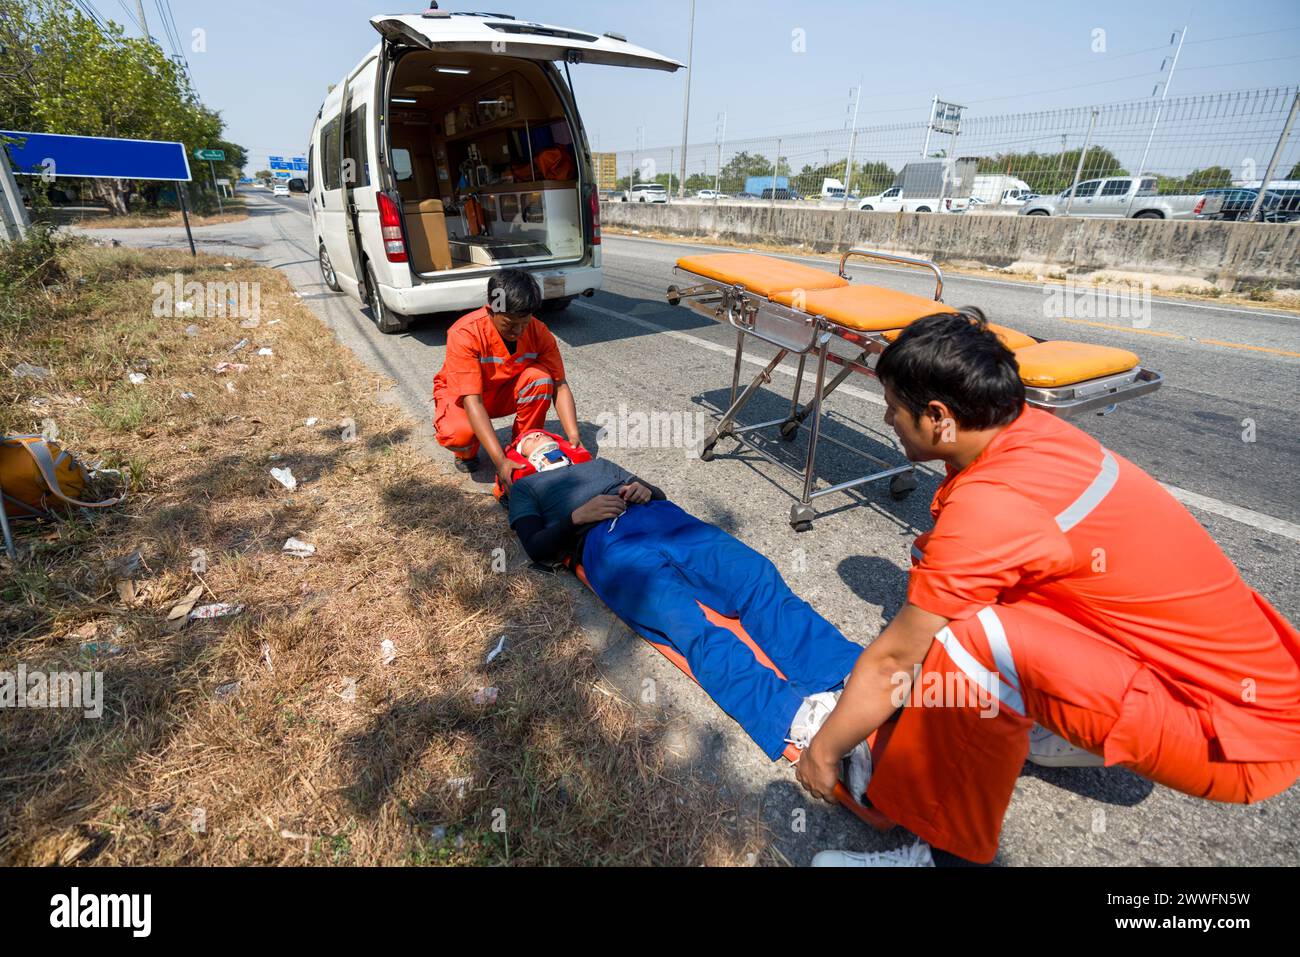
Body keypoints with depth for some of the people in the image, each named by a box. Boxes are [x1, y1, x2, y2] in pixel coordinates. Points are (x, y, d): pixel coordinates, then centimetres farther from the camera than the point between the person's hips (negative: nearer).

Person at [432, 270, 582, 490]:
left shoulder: (538, 332, -22)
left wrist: (573, 438, -35)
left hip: (505, 393, 3)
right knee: (458, 433, -36)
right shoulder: (464, 334, -33)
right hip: (460, 393, -2)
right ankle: (467, 451, 3)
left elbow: (559, 386, -20)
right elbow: (472, 401, -39)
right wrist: (499, 461, -48)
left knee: (540, 377, -29)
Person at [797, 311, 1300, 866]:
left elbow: (891, 659, -18)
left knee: (964, 641, -27)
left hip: (1238, 745, -8)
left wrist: (823, 751, -1)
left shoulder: (989, 506, -29)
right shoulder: (1034, 432, -4)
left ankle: (943, 842, -3)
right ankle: (1083, 732, 22)